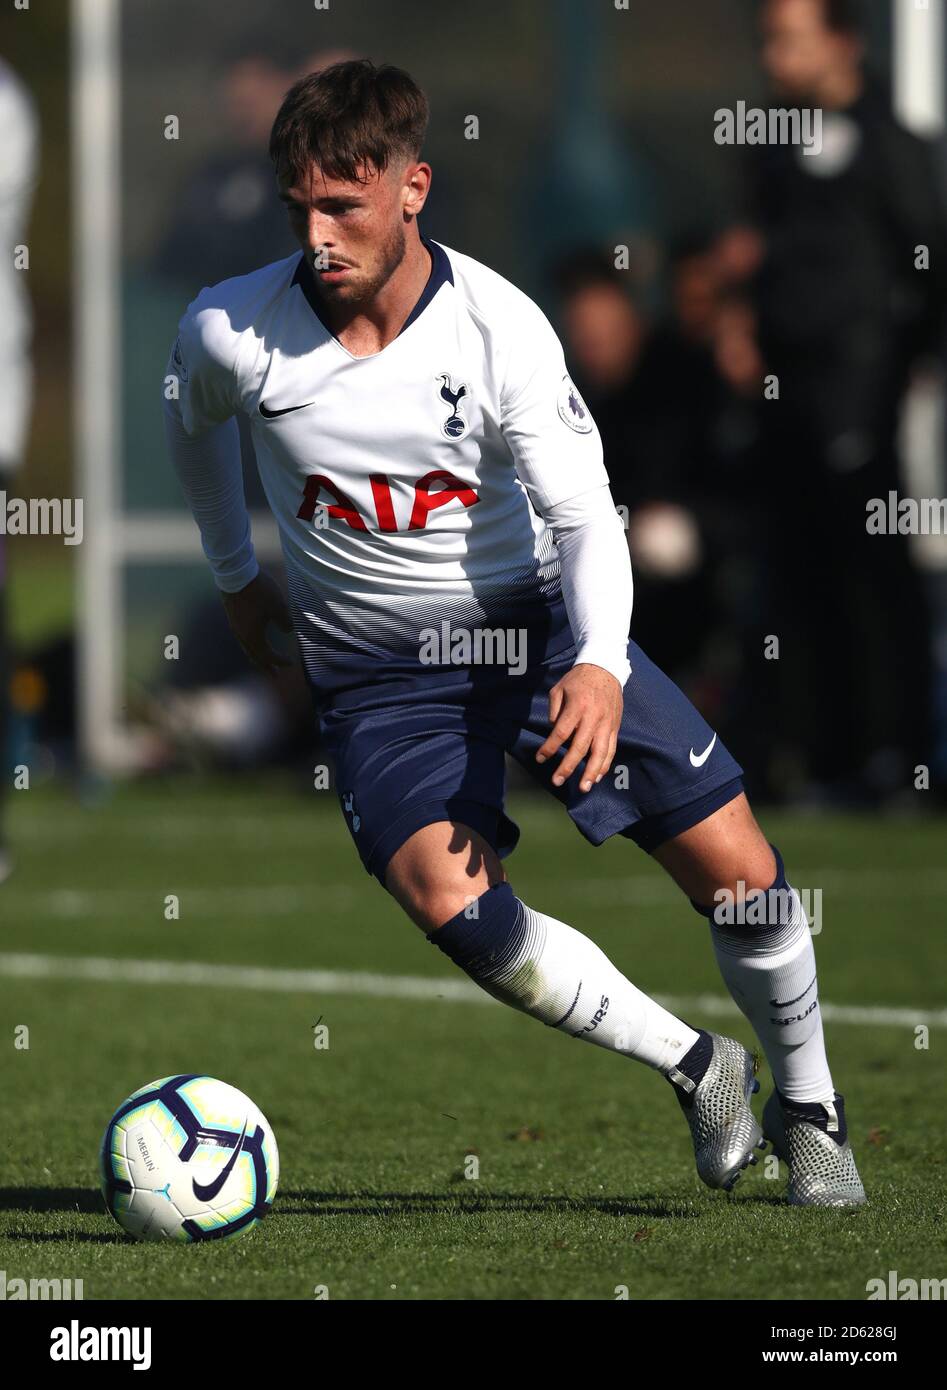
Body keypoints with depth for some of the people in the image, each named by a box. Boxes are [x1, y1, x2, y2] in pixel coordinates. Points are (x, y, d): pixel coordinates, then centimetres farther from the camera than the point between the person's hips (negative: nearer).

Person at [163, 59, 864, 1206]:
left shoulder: (501, 328, -19)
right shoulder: (228, 331, -15)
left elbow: (584, 513, -15)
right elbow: (193, 425, 11)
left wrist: (600, 665, -33)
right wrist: (236, 577, 21)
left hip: (534, 615, 0)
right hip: (377, 668, 0)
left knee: (737, 873, -7)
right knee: (452, 907, -25)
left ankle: (809, 1110, 21)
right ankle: (693, 1067, -4)